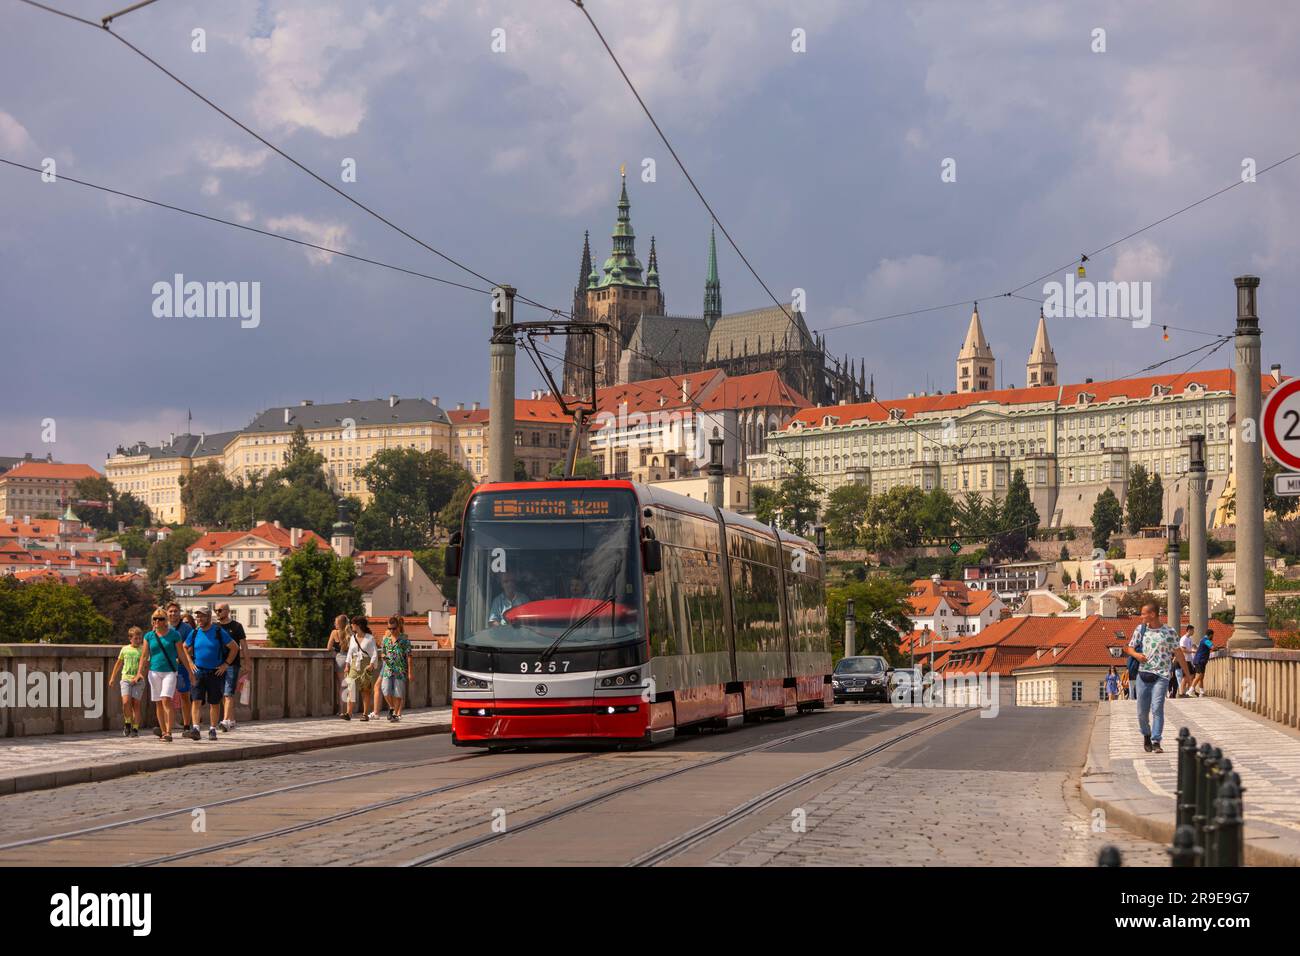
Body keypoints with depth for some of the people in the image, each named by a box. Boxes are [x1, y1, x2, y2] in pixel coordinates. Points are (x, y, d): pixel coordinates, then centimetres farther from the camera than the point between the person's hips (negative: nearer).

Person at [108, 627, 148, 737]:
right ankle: (127, 723, 7)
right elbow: (118, 663, 21)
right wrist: (113, 677, 23)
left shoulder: (143, 650, 2)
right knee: (126, 702, -14)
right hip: (126, 679, 1)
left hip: (138, 681, -1)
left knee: (136, 704, -2)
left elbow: (146, 666, 0)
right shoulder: (125, 649, 9)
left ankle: (135, 728, 7)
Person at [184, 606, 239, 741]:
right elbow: (184, 648, 19)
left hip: (215, 673, -2)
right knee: (196, 701, -11)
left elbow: (235, 648, -1)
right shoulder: (194, 633, 3)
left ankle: (212, 730, 16)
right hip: (198, 672, 2)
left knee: (214, 703, 6)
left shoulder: (219, 632, -6)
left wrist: (226, 664, -4)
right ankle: (195, 729, -17)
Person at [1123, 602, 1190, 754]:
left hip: (1161, 676, -3)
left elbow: (1178, 653, 7)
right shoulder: (1140, 629, 9)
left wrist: (1187, 674, 9)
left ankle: (1156, 742, -15)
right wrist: (1136, 654, -7)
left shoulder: (1169, 632, 0)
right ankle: (1146, 735, 31)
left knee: (1157, 708, -16)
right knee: (1142, 711, 6)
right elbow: (1129, 648, 17)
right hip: (1143, 674, 3)